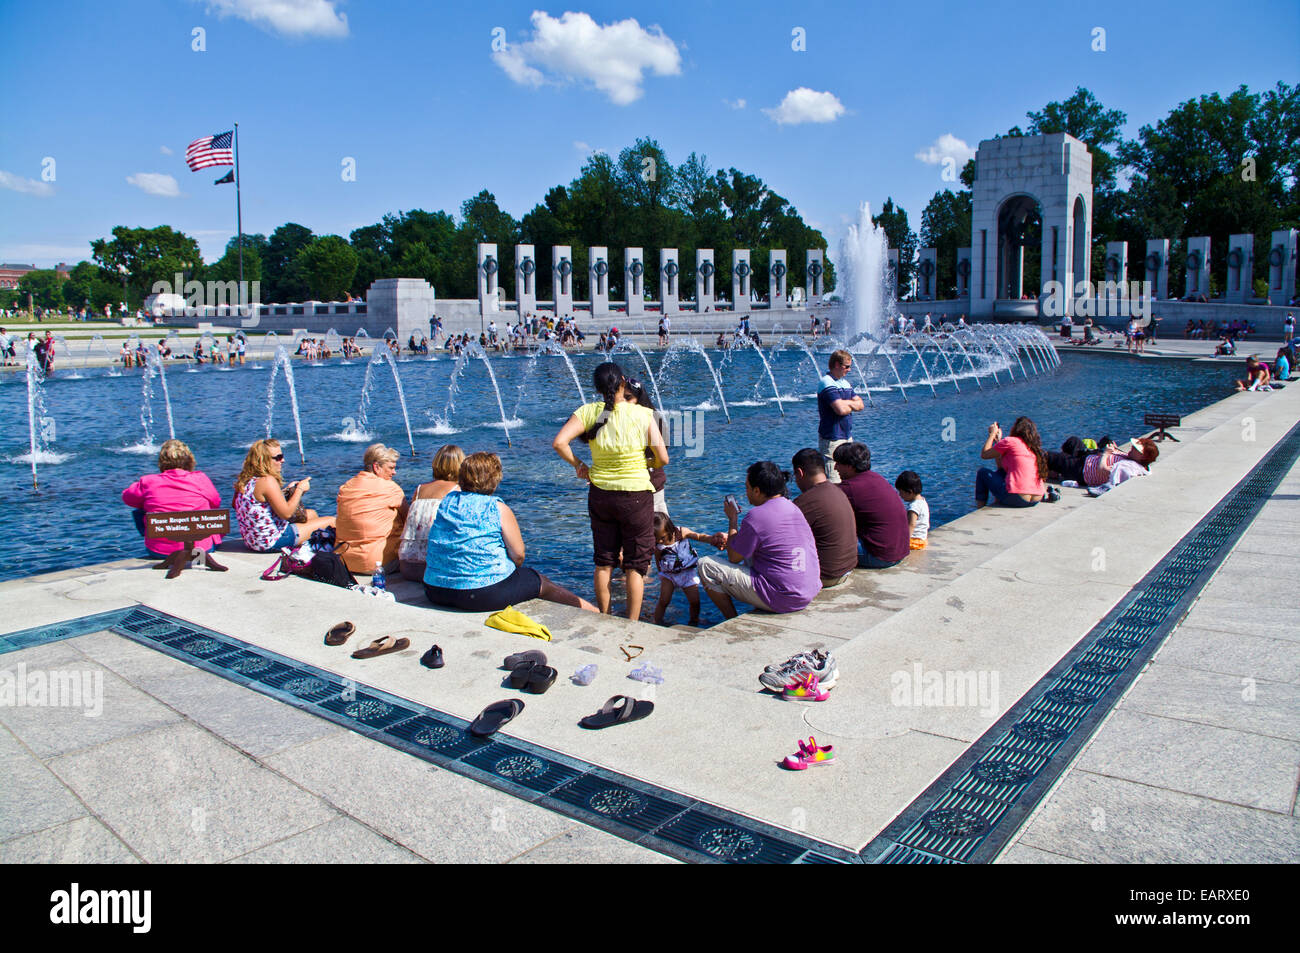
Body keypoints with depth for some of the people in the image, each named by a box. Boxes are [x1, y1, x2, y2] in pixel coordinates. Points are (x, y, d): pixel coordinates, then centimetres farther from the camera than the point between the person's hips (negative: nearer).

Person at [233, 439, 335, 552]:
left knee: (311, 514, 26)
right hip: (272, 541, -10)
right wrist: (299, 489, -10)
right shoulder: (267, 481, -23)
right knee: (331, 522, -3)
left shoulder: (246, 479, 6)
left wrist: (287, 491, 12)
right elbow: (286, 513, -22)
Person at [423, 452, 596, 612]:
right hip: (482, 594, -7)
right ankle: (592, 611, 30)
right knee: (541, 583, 17)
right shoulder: (499, 509, -9)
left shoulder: (446, 501, 8)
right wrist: (503, 570, 14)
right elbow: (518, 555, -8)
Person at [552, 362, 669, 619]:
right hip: (636, 495, -3)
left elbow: (559, 442, -15)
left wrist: (578, 466, 0)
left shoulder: (589, 412, -7)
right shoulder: (643, 415, -12)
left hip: (600, 495, 3)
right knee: (636, 565, 9)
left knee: (603, 562, 15)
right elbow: (662, 459, -11)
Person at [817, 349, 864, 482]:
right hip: (832, 439, -9)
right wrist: (852, 404, -2)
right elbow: (841, 410, -24)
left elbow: (860, 405, 10)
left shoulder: (846, 383, 15)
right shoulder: (827, 383, -14)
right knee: (833, 482, -12)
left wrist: (846, 403, -9)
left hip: (847, 436, 9)